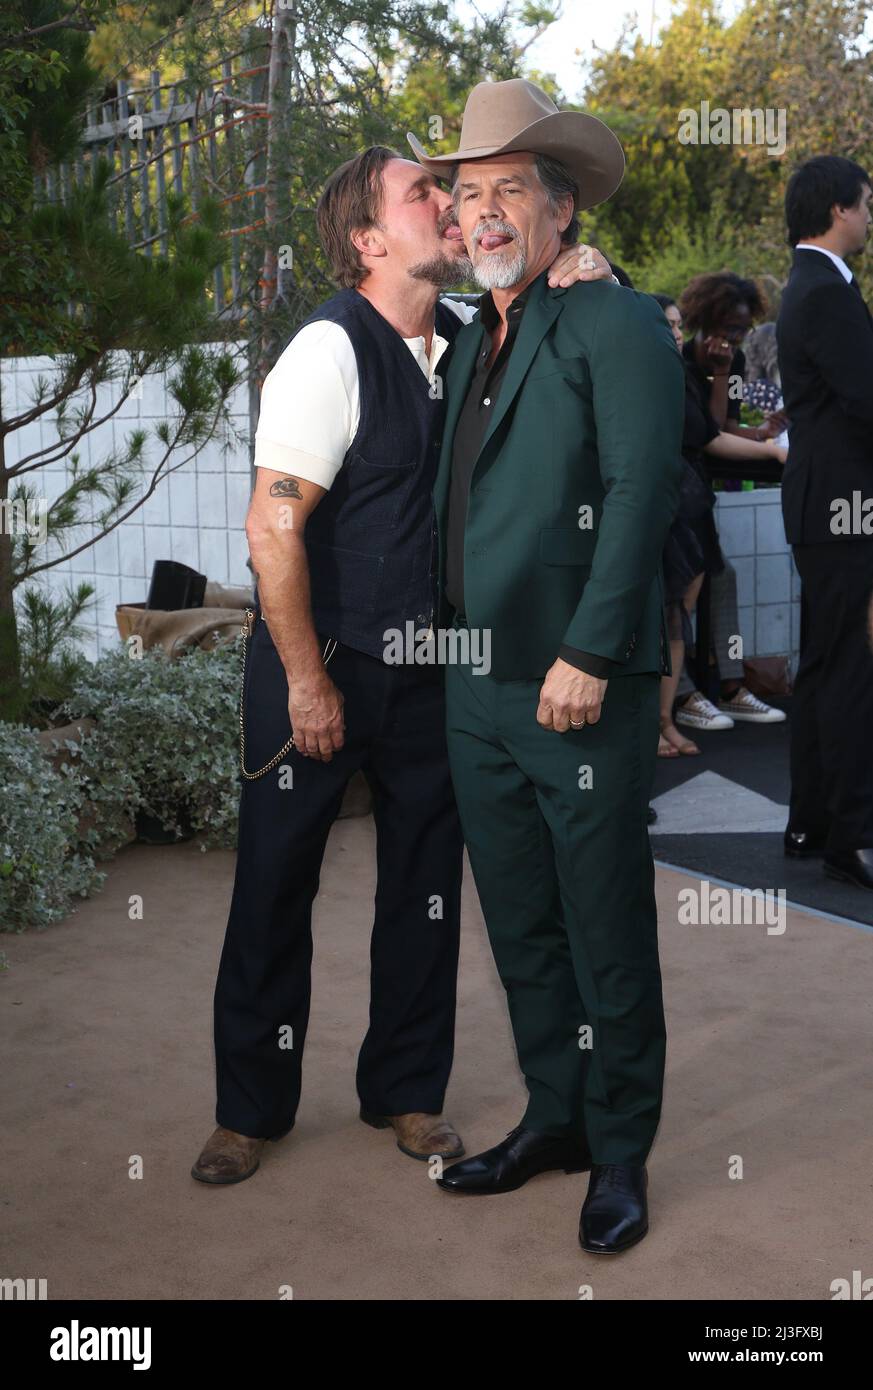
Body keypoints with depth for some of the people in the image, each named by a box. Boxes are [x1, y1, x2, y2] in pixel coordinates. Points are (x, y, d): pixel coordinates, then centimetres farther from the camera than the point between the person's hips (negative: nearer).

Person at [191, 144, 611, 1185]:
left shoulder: (467, 341, 4)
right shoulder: (331, 348, -16)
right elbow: (273, 526, -19)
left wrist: (585, 280, -7)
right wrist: (308, 682, -16)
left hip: (428, 666, 6)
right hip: (320, 665, -6)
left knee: (425, 885, 13)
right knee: (276, 884, 7)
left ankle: (406, 1094, 31)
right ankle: (250, 1109, 24)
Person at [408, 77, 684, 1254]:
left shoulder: (617, 326, -5)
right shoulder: (470, 346, 17)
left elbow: (641, 491, -14)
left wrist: (588, 653, -19)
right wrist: (444, 641, 7)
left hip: (580, 689, -7)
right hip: (476, 690, 7)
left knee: (607, 936, 3)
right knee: (521, 928, 15)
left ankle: (621, 1155, 17)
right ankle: (554, 1117, 30)